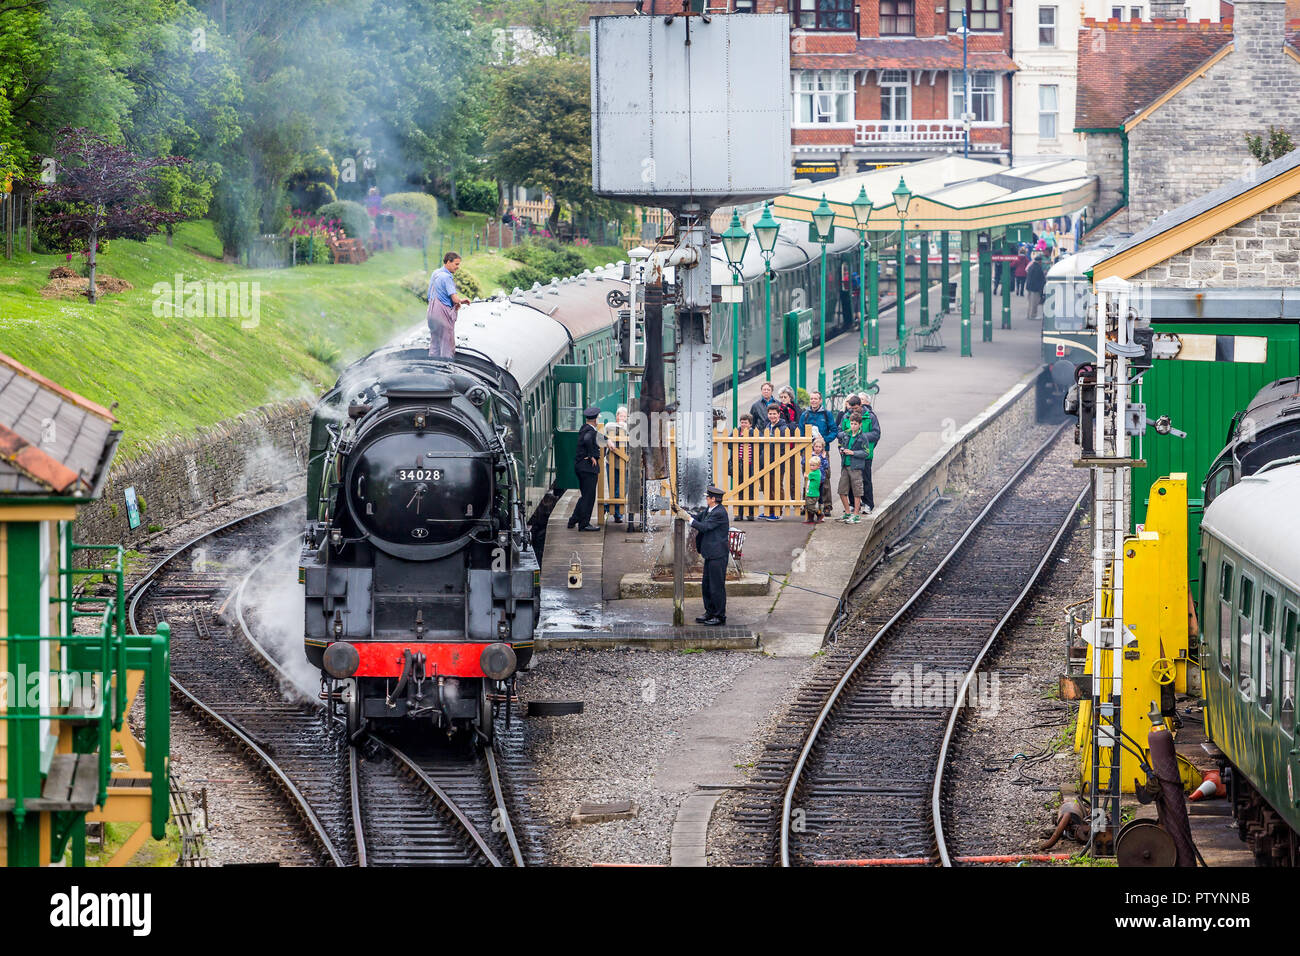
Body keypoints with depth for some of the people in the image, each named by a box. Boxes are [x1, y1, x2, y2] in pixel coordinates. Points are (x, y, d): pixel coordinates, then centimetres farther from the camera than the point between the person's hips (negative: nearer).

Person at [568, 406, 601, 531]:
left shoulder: (584, 428, 12)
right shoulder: (590, 431, -16)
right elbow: (587, 440, -38)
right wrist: (592, 456, -26)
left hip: (580, 465, 9)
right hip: (588, 466, -9)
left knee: (585, 496, 19)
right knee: (589, 496, -2)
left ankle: (573, 520, 22)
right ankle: (584, 524, 1)